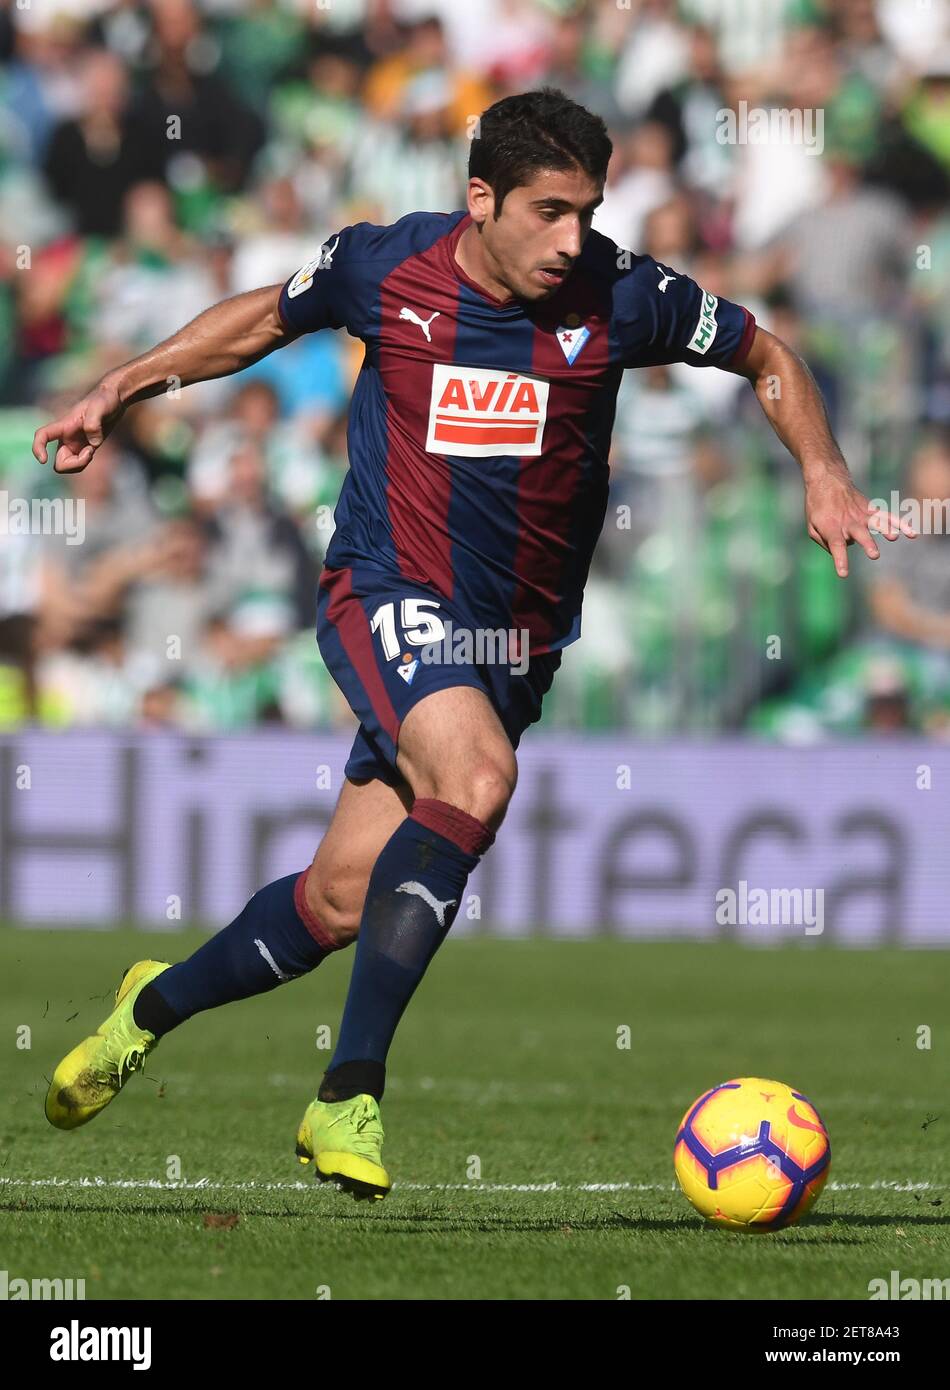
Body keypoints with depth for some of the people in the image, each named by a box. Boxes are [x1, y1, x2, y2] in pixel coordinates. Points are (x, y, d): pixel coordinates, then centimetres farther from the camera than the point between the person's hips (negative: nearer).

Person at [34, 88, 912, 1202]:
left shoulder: (621, 296, -8)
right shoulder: (383, 268, -8)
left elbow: (764, 356, 8)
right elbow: (265, 318, 14)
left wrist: (821, 472, -6)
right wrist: (121, 390, 13)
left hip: (518, 639, 3)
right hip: (388, 597, -3)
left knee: (343, 902, 3)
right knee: (476, 779, -32)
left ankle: (157, 1003, 33)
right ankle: (349, 1096, -27)